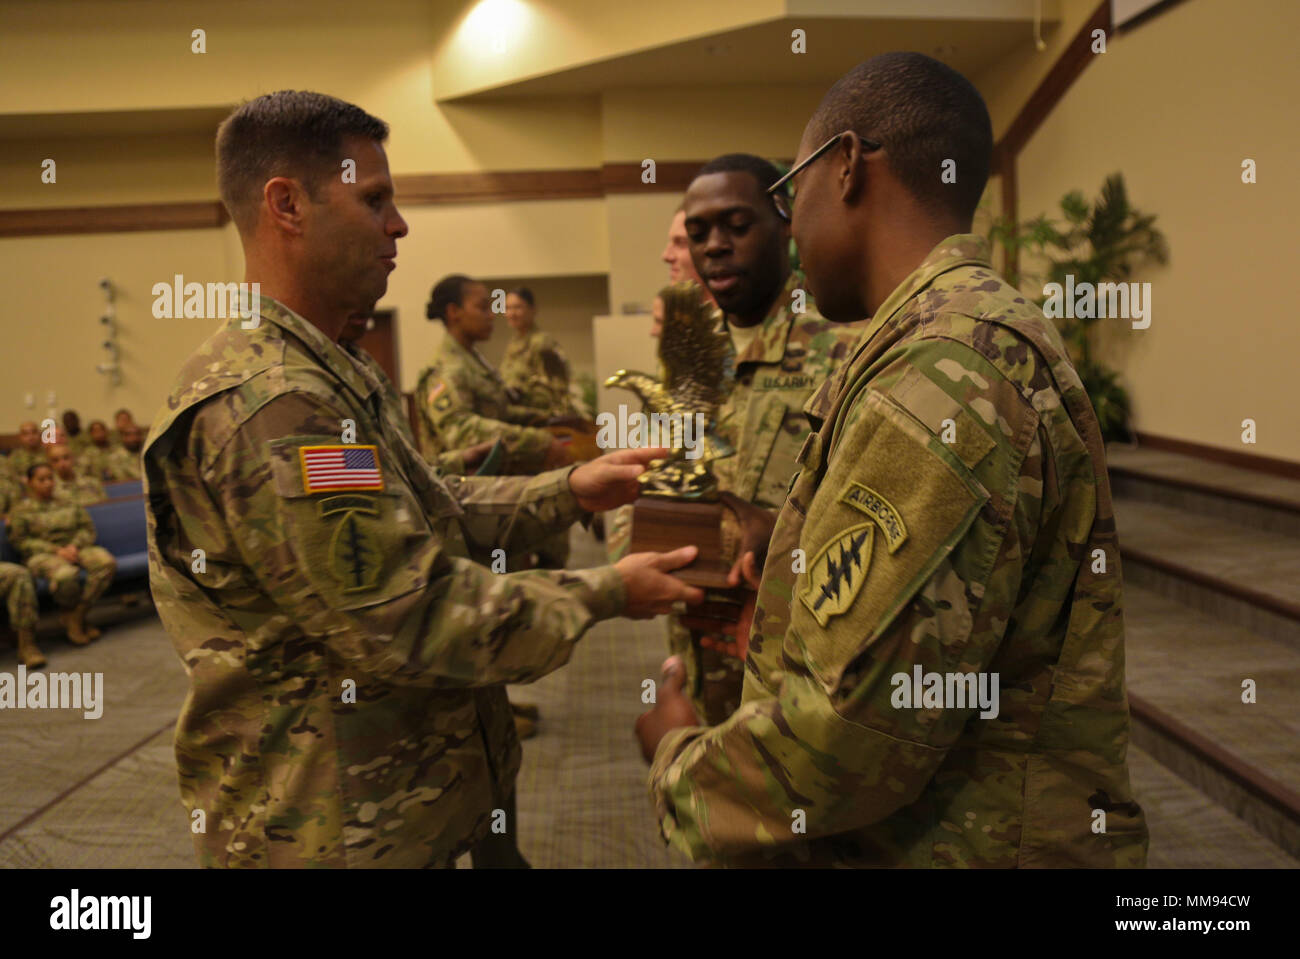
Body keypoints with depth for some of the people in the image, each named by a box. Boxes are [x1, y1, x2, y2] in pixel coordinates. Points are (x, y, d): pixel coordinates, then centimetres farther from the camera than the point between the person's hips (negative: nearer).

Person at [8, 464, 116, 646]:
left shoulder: (70, 505, 23)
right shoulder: (20, 511, 12)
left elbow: (88, 529, 13)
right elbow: (20, 541, -1)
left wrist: (74, 545, -10)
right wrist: (56, 550, -14)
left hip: (75, 549, 4)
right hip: (42, 555, -4)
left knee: (107, 562, -31)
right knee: (66, 575, -42)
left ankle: (76, 616, -21)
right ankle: (70, 612, -8)